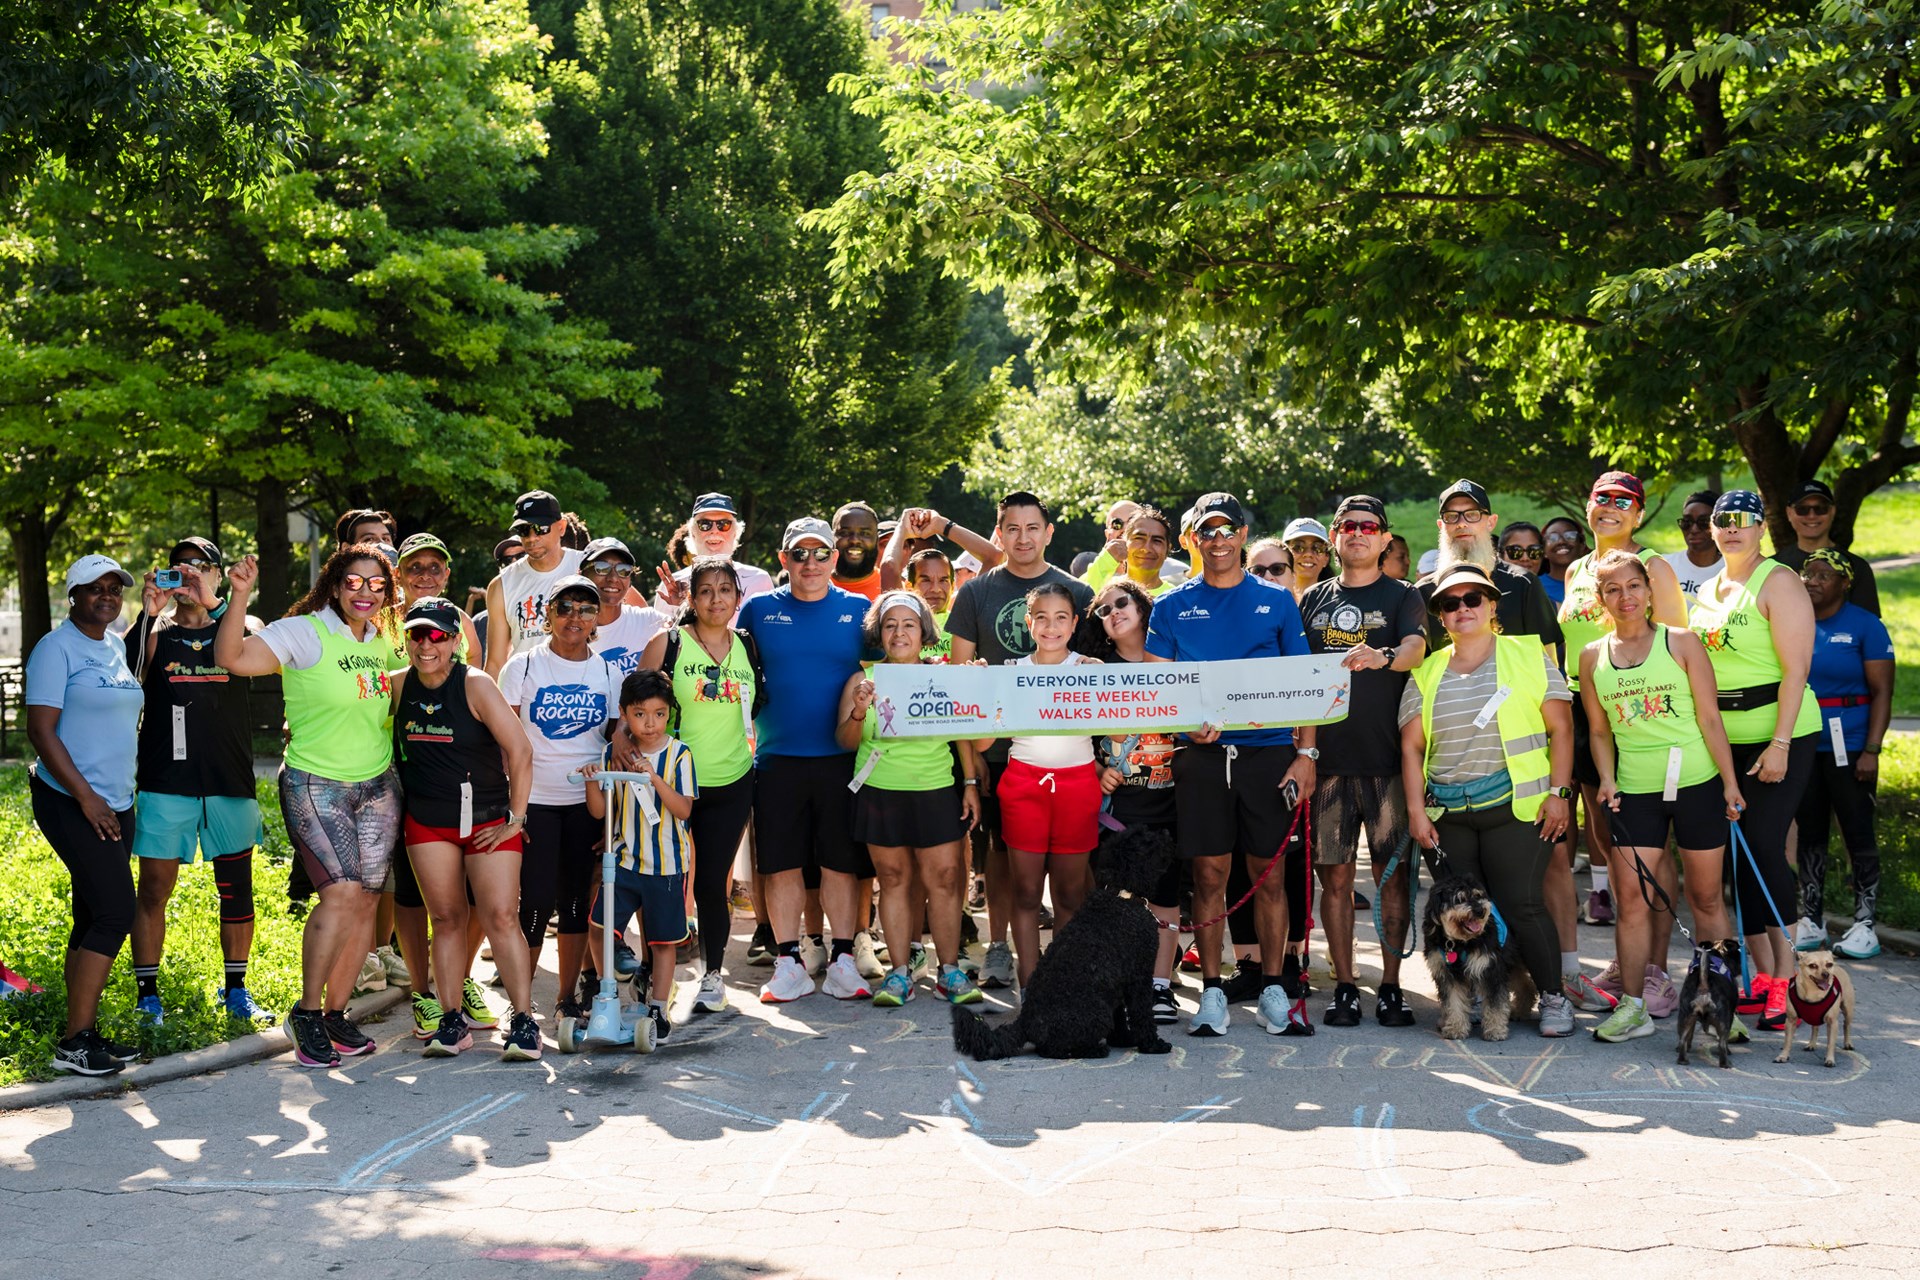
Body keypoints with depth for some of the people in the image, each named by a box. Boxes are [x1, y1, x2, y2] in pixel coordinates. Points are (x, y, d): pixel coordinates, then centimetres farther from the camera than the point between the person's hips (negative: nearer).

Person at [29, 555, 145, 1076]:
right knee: (116, 911, -14)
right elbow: (40, 728, -15)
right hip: (70, 802, -8)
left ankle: (83, 1034, 14)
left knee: (93, 920, 9)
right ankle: (74, 1043, -10)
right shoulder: (57, 648, -9)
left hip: (115, 804, 8)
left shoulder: (116, 648, 14)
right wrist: (85, 796, -19)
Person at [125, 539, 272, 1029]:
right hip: (165, 784, -1)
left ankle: (236, 990, 22)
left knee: (237, 890, 9)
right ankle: (147, 997, 8)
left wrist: (211, 601, -25)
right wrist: (147, 616, -21)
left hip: (230, 784, 1)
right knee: (153, 891, -2)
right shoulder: (156, 630, 6)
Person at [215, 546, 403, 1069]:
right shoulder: (305, 633, -10)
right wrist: (241, 596, -33)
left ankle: (336, 1013, 15)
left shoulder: (381, 642, 11)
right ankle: (307, 1011, -6)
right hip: (315, 785, -6)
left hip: (378, 786, 7)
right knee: (342, 891, -19)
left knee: (366, 900, 4)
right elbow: (231, 657, -22)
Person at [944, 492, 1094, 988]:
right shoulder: (976, 592, 5)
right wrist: (970, 747, -1)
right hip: (998, 746, 0)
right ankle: (998, 948, 14)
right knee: (1002, 845, 5)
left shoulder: (1077, 593, 5)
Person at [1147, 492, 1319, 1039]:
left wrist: (1306, 752, -4)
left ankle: (1274, 989, 10)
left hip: (1269, 751, 0)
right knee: (1209, 873, 1)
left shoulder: (1275, 602, 8)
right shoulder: (1173, 606, 8)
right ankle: (1212, 992, 7)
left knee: (1268, 872, 2)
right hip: (1201, 755, 0)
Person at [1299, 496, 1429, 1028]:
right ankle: (1343, 987, 10)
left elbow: (1416, 648, -16)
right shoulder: (1313, 599, 13)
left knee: (1393, 874, 0)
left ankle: (1391, 986, 7)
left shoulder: (1402, 597, 4)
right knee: (1334, 875, 3)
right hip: (1327, 758, 3)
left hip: (1387, 758, -2)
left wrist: (1382, 657, -38)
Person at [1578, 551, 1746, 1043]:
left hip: (1696, 783, -2)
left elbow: (1709, 718, -1)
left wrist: (1730, 782, -3)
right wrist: (1607, 781, -2)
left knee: (1706, 896, 6)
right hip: (1634, 790, 2)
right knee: (1632, 898, -4)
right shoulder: (1593, 656, 6)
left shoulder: (1681, 643, -1)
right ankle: (1633, 1006, 3)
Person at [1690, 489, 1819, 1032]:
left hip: (1777, 735, -7)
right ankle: (1762, 974, 14)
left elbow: (1795, 669, -15)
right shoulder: (1707, 589, 14)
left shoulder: (1778, 583, -9)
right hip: (1721, 739, 7)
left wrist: (1779, 745, -21)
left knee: (1764, 850, -12)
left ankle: (1787, 976, -7)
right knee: (1736, 856, 6)